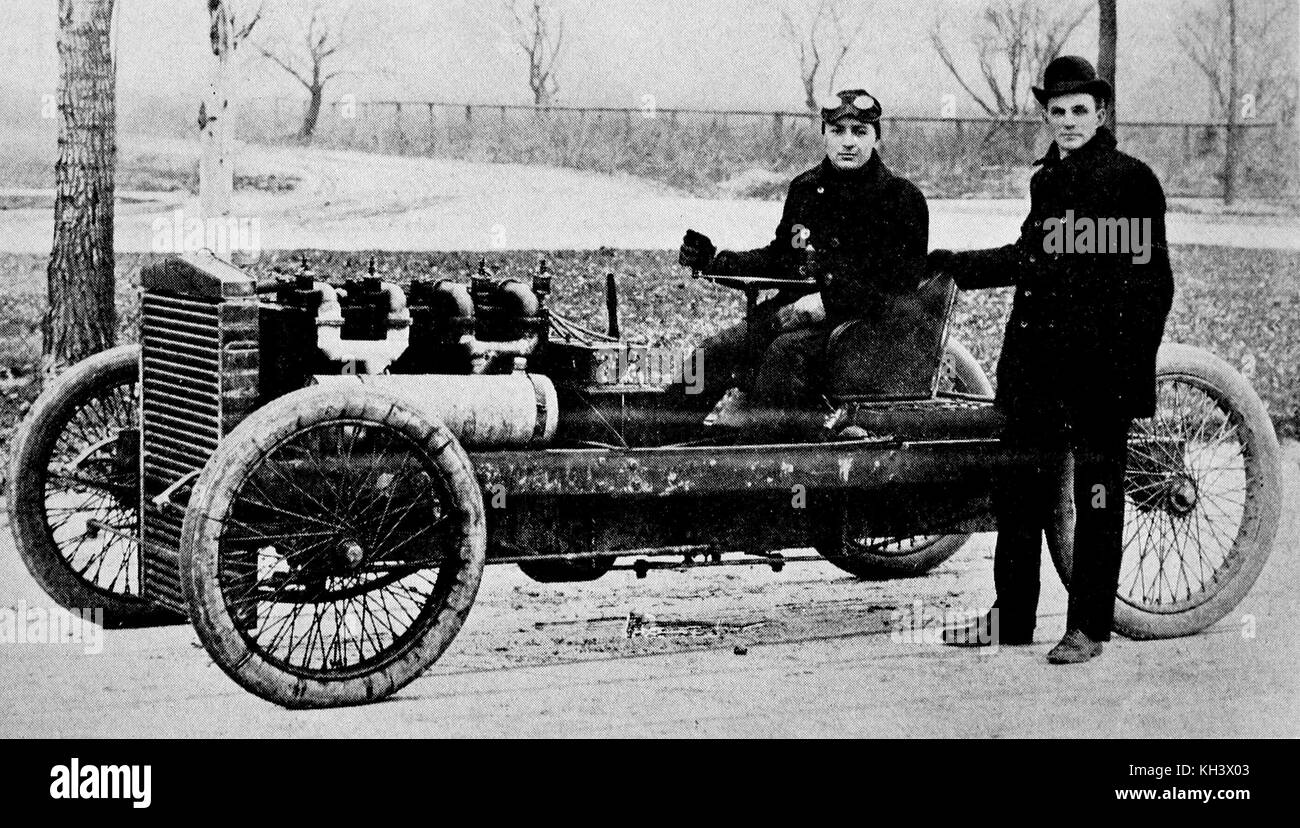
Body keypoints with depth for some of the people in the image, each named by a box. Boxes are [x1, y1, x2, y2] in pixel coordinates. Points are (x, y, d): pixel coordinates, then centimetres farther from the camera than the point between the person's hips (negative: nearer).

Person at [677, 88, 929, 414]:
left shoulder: (902, 198, -2)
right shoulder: (806, 189, 16)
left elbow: (903, 279, -11)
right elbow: (778, 258, 25)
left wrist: (829, 301, -21)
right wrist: (715, 261, 11)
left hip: (861, 318, -6)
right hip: (794, 308, 6)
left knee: (787, 351, -35)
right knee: (715, 352, -15)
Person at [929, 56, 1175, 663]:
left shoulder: (1131, 181, -5)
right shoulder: (1047, 179, 15)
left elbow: (1151, 281, -9)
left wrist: (1135, 370, -15)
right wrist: (957, 267, 29)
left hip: (1101, 362, -7)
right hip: (1035, 361, 7)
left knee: (1097, 498, 0)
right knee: (1018, 489, 10)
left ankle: (1088, 627, 8)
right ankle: (1011, 618, 20)